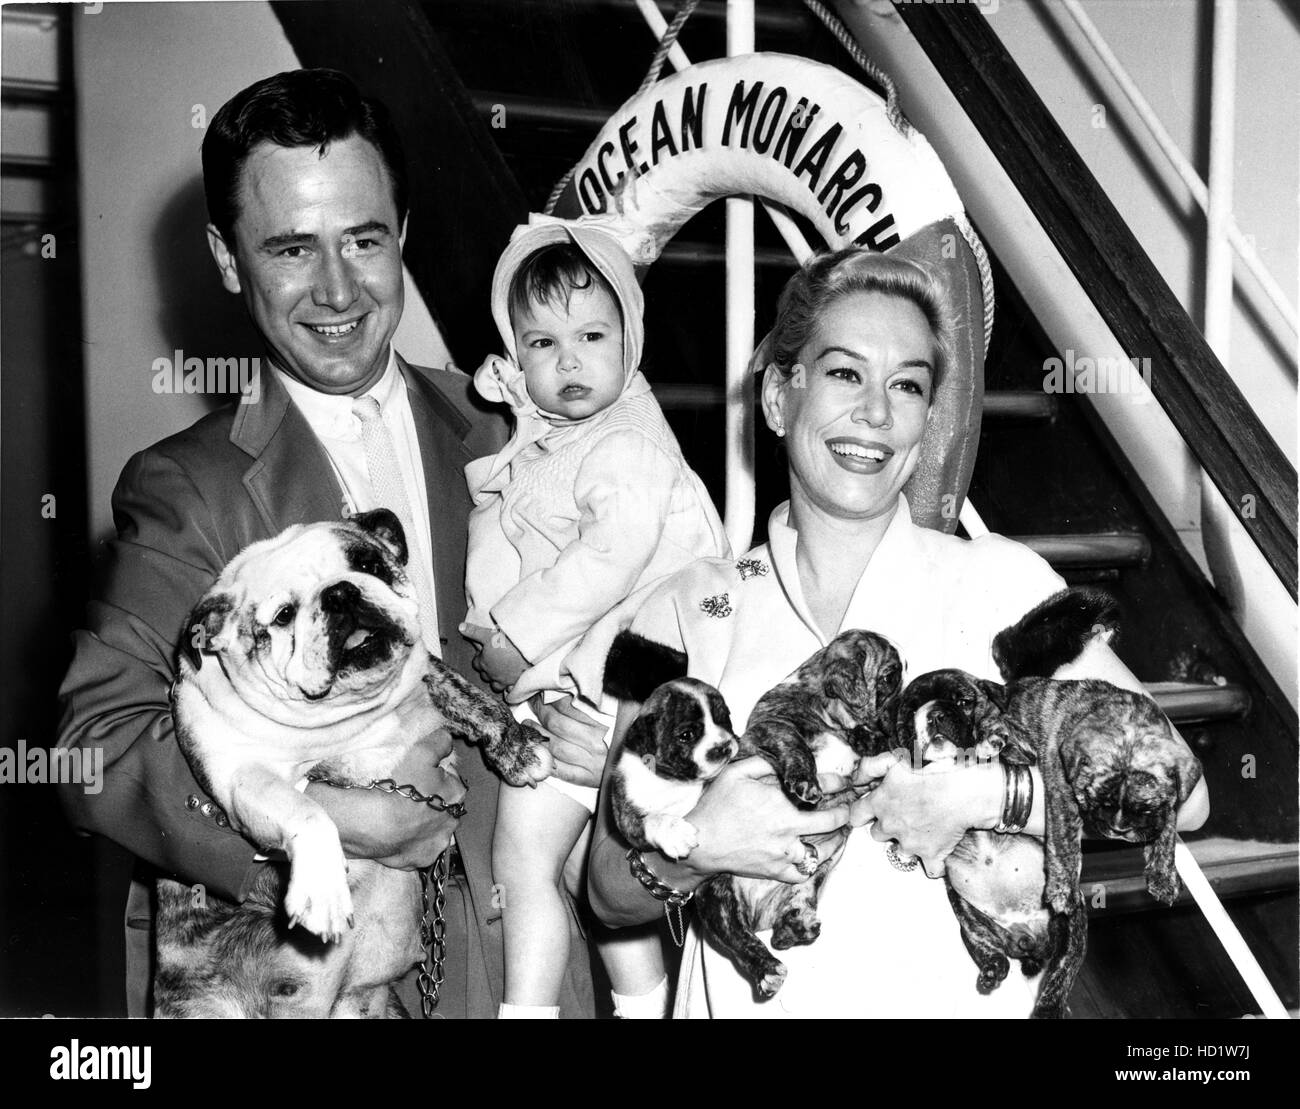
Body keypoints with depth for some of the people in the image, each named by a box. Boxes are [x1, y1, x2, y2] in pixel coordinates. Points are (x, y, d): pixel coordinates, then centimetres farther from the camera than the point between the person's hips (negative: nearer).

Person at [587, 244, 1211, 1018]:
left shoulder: (1000, 580, 5)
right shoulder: (689, 610, 7)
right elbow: (610, 891, 7)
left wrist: (987, 792, -12)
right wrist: (690, 848, -12)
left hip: (953, 996, 1)